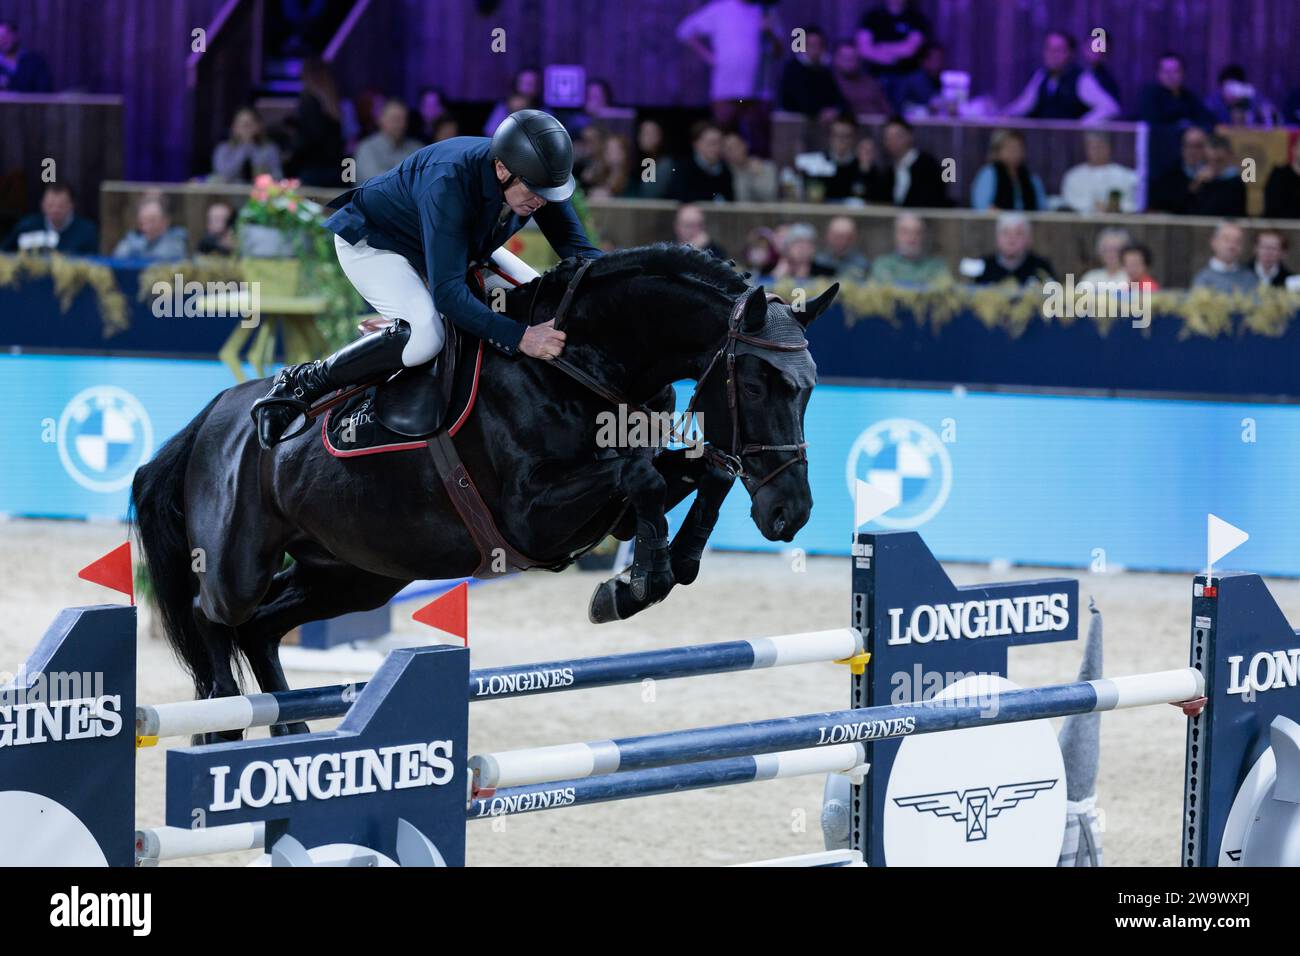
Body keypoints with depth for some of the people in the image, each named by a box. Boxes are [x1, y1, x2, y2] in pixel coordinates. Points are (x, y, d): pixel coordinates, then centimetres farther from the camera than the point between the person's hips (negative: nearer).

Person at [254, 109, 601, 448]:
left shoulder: (536, 177, -22)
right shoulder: (448, 183, -42)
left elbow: (577, 247, -12)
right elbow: (448, 292, -46)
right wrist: (520, 338, -55)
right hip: (370, 242, -8)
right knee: (424, 335, -34)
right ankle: (300, 384, -19)